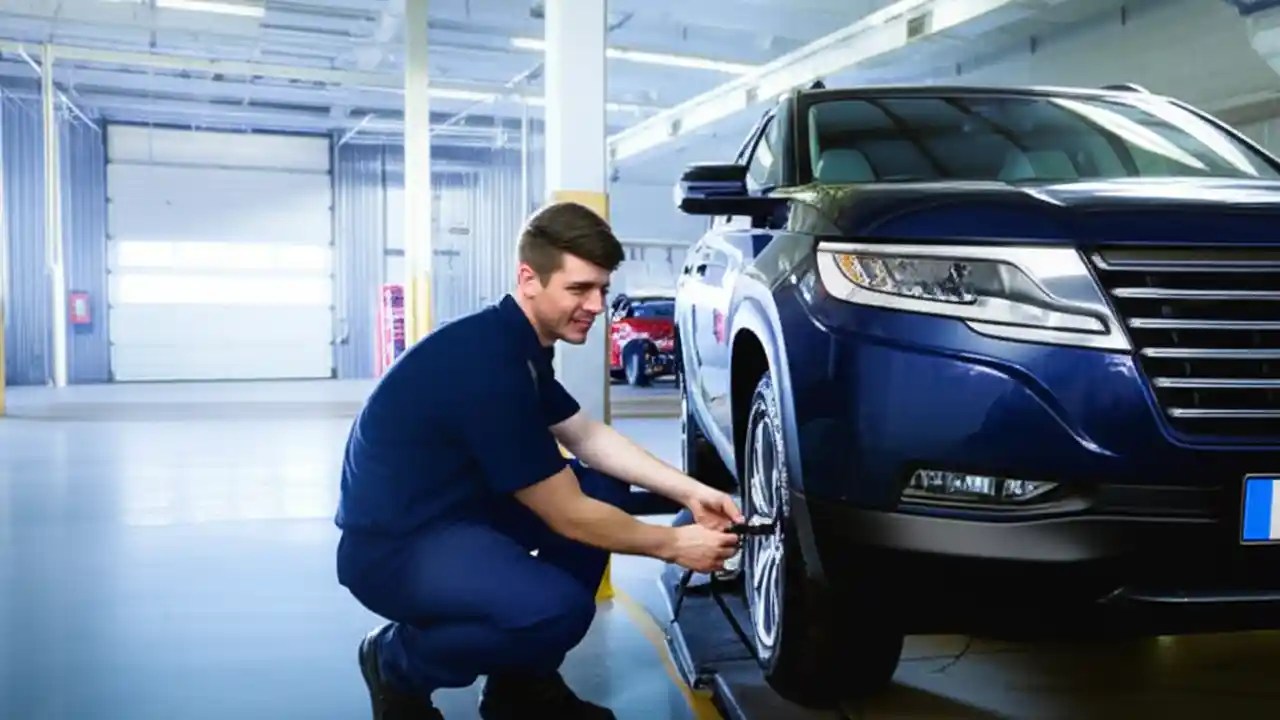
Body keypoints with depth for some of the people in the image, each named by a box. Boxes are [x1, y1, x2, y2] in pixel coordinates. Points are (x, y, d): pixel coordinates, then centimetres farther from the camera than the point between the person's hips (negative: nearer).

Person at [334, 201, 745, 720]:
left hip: (454, 508, 10)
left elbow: (590, 438, 13)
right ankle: (398, 664, 0)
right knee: (558, 608, -32)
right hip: (394, 545, -10)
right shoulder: (489, 364, -27)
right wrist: (672, 545, -8)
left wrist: (689, 491, 3)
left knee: (606, 488, 7)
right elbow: (567, 516, -21)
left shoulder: (518, 343, 4)